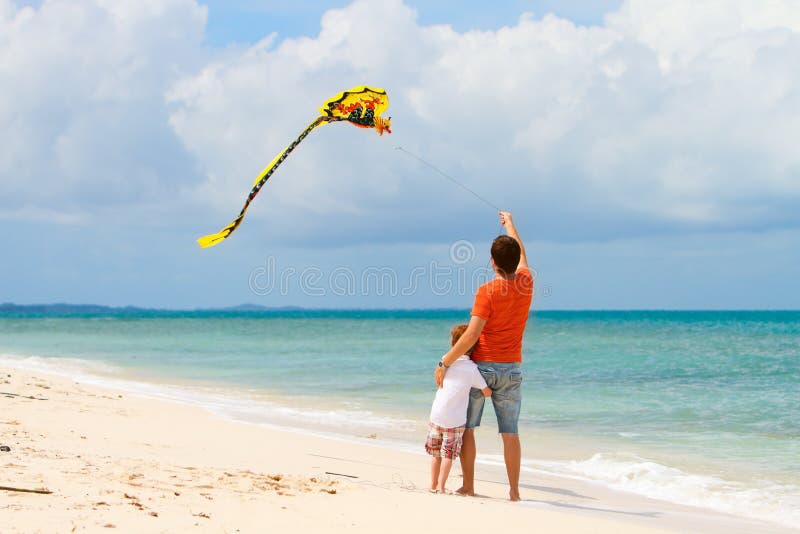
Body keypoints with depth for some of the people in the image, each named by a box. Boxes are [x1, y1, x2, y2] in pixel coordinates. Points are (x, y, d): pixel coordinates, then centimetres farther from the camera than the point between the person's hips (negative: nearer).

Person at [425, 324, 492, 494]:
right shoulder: (472, 369, -9)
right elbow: (487, 392, -5)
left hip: (436, 416, 3)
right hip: (455, 419, -3)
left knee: (436, 453, 16)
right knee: (448, 454, 5)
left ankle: (433, 484, 21)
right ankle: (441, 486, -1)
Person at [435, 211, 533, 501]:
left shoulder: (487, 291, -15)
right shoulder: (525, 284, -1)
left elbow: (471, 334, -21)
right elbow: (521, 255, 21)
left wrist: (445, 362, -15)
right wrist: (510, 225, 36)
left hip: (481, 366, -4)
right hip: (512, 369, 4)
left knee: (466, 427, 8)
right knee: (510, 432, 4)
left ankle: (468, 485, 7)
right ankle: (514, 490, 3)